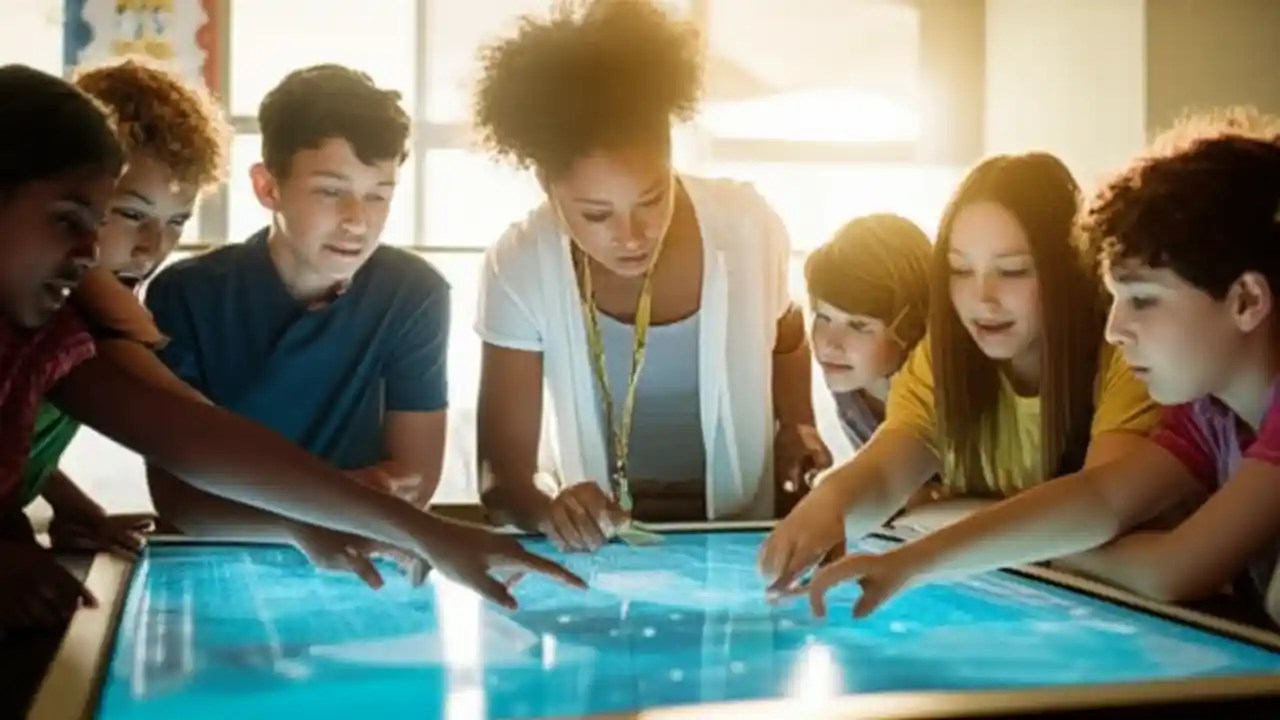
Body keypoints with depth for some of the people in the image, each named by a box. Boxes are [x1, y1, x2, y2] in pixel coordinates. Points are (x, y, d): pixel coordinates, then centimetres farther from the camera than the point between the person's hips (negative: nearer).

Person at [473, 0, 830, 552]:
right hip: (597, 536, -1)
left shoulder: (748, 227, -13)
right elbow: (502, 465, -13)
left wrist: (797, 429, -9)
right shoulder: (519, 267, -16)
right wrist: (544, 508, -33)